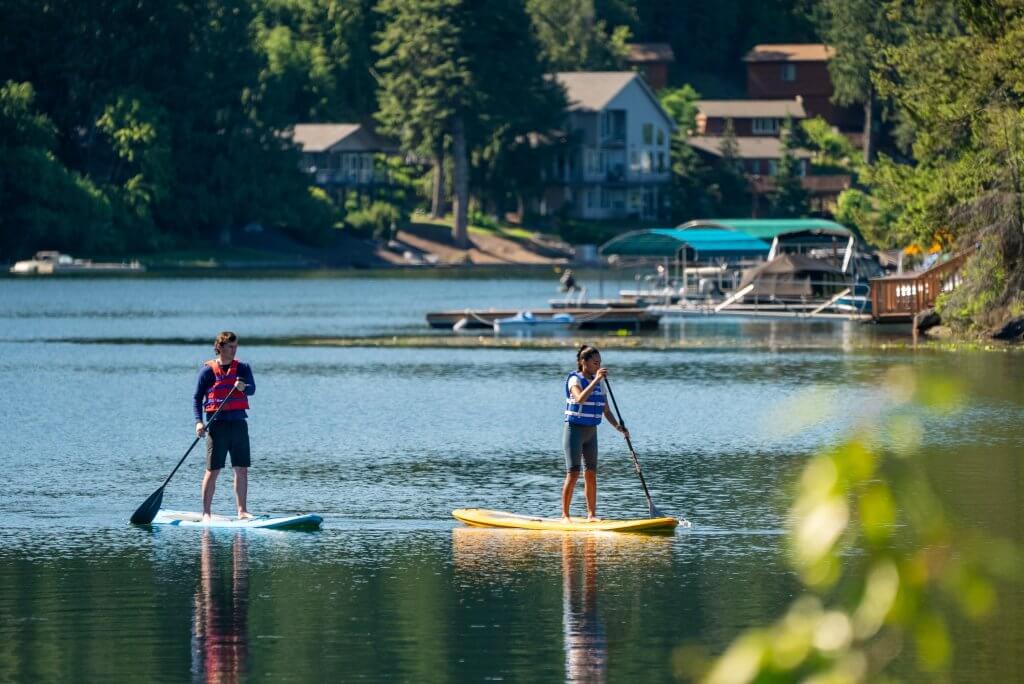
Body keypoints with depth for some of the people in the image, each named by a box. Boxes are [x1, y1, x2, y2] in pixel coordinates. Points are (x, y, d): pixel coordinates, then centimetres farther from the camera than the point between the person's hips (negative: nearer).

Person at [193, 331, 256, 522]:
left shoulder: (242, 368, 8)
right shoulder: (208, 370, -1)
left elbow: (252, 389, -7)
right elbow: (197, 398, 0)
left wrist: (244, 388, -30)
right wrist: (199, 422, -13)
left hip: (238, 422, 3)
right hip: (218, 424, -3)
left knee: (242, 469, 3)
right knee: (213, 471, -3)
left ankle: (242, 511, 10)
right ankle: (206, 513, 2)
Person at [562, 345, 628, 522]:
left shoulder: (599, 384, 10)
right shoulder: (575, 379, -10)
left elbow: (606, 411, 10)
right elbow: (580, 398, -31)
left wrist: (618, 427, -6)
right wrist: (596, 380, -33)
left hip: (591, 433, 7)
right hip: (574, 430, -7)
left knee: (591, 474, 6)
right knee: (573, 474, -9)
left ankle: (591, 515, 10)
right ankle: (565, 515, -4)